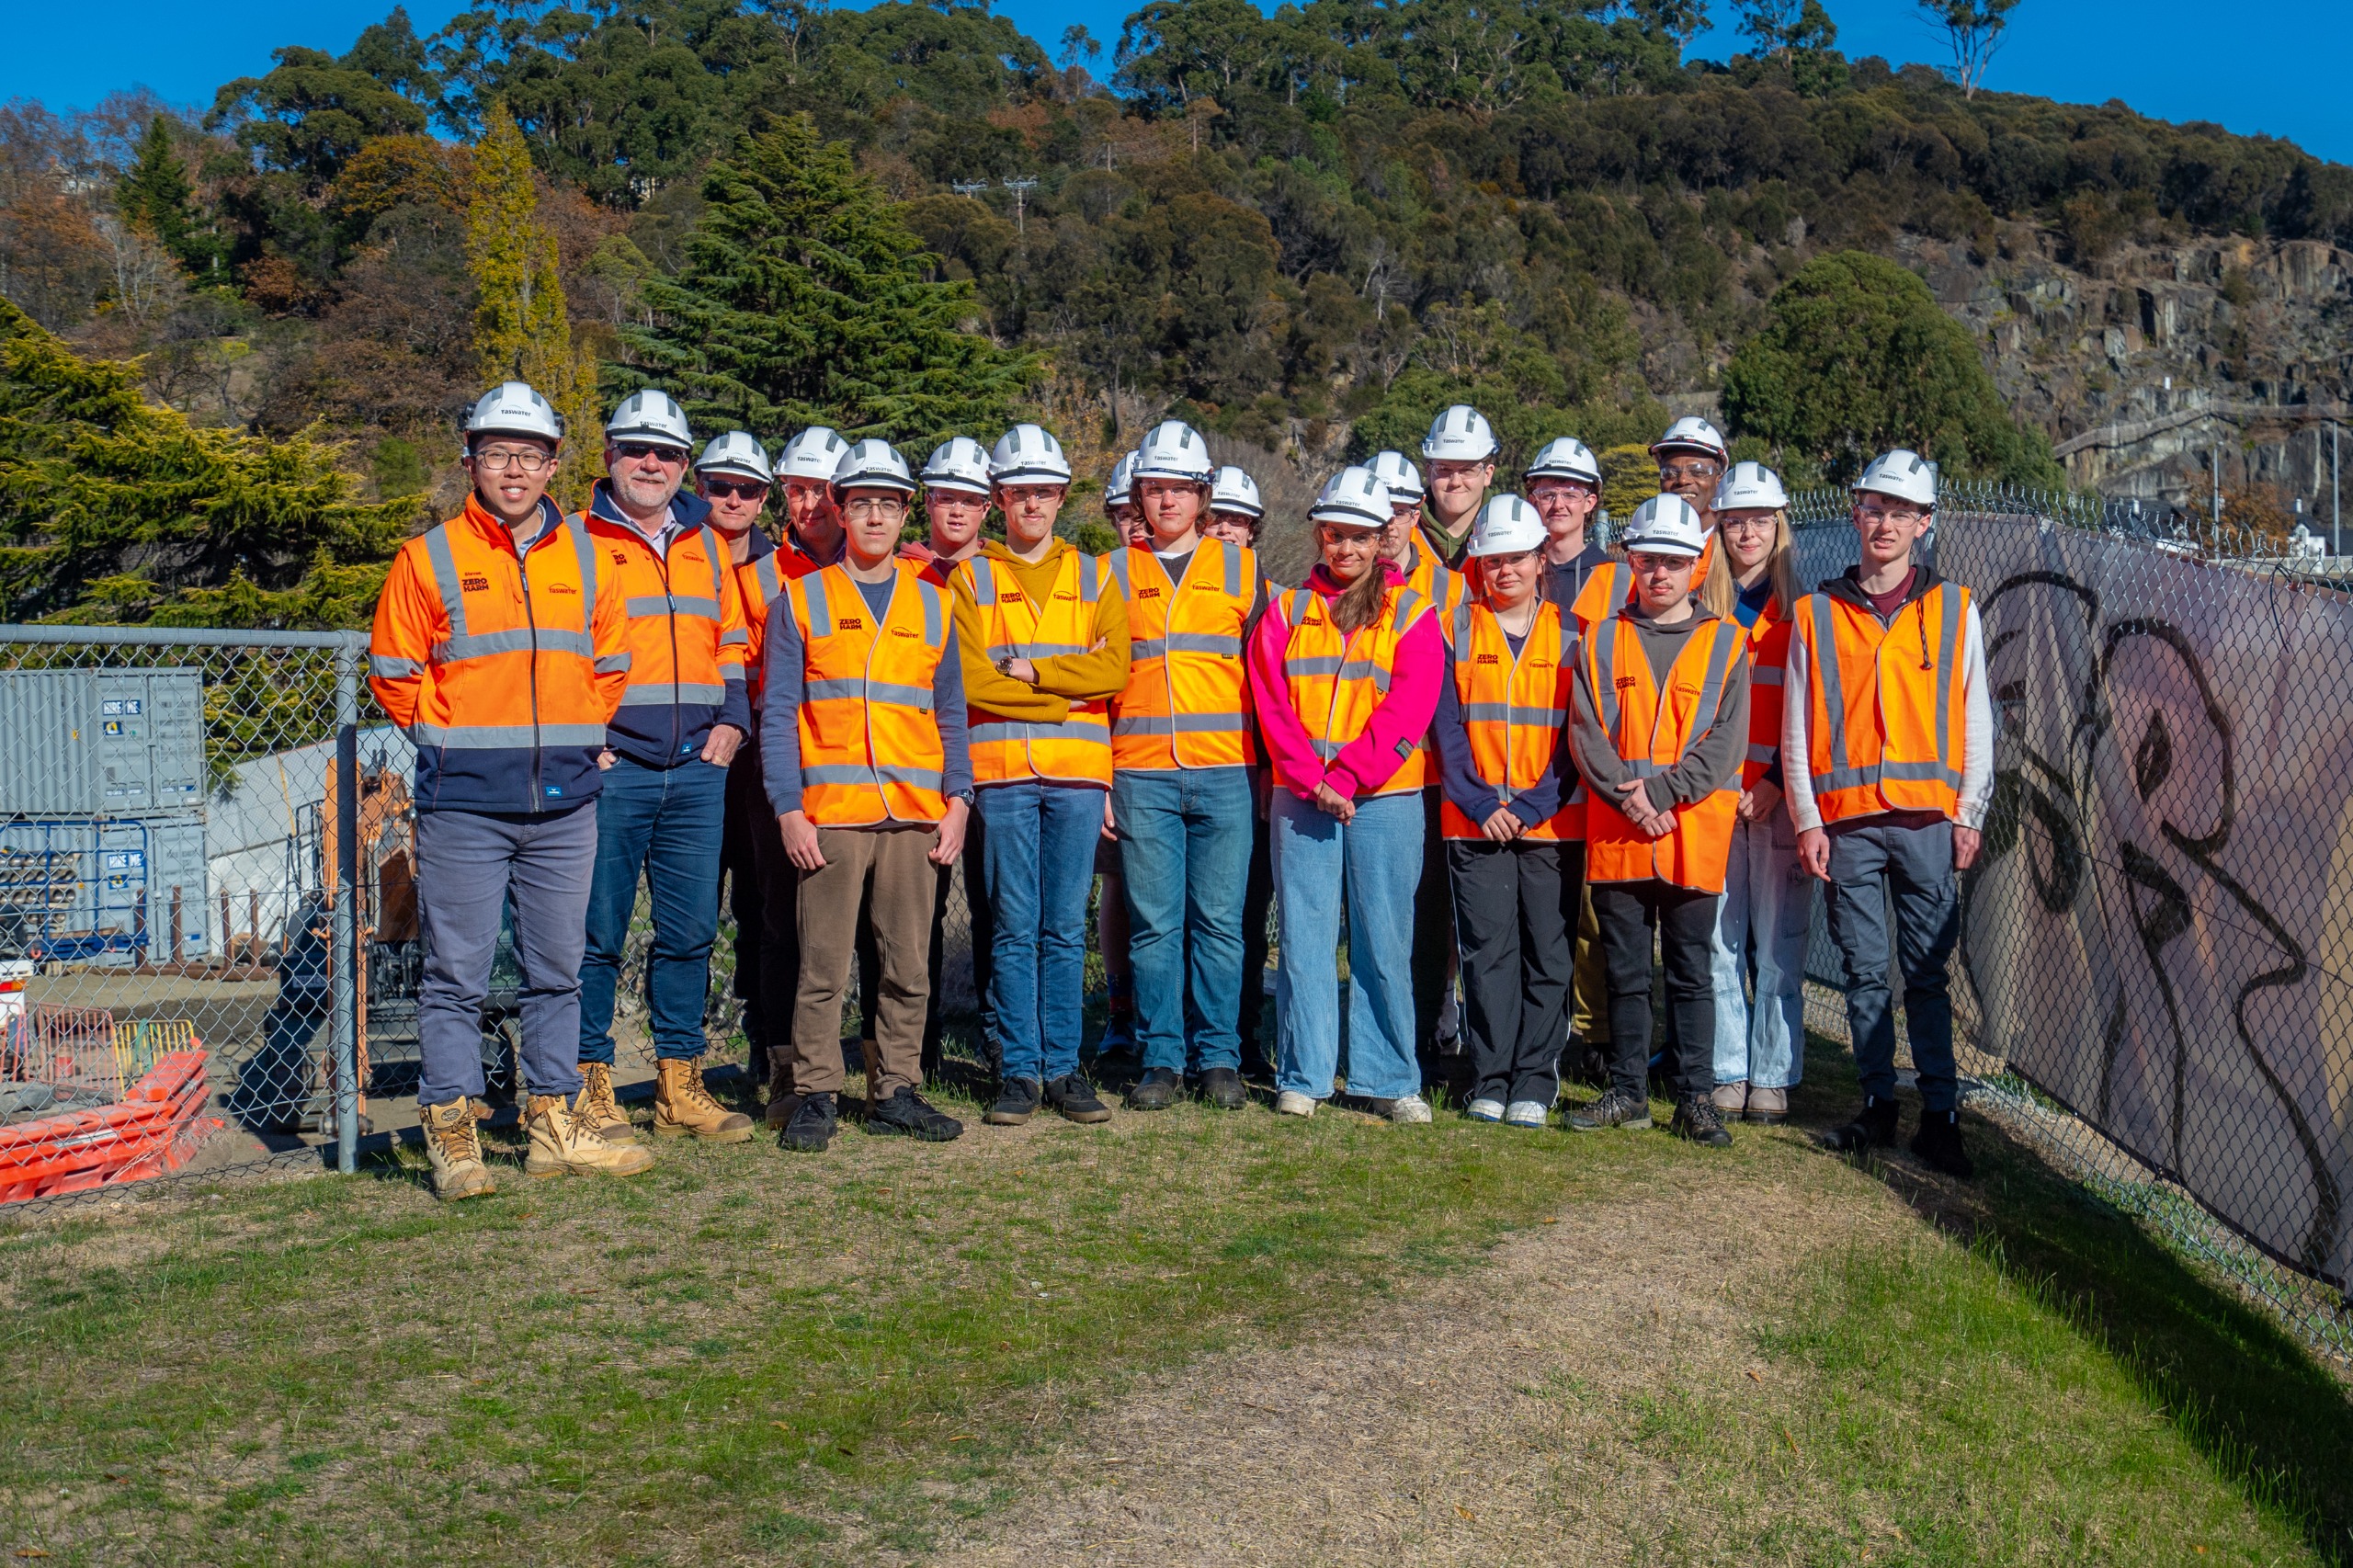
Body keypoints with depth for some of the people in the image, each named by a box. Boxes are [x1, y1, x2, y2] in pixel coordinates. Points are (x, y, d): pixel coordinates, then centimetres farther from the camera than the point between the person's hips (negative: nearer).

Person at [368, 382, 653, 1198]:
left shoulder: (587, 558, 10)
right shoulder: (429, 558, 1)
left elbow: (611, 665, 19)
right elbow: (394, 673, 5)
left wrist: (573, 739, 11)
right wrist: (455, 745, 3)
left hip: (566, 800, 4)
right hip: (463, 802, -3)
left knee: (558, 969, 10)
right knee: (458, 972, 0)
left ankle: (555, 1123, 20)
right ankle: (452, 1134, 9)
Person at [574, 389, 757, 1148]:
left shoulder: (706, 544, 17)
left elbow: (732, 642, 21)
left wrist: (732, 721, 6)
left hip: (698, 769, 5)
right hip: (606, 766, -4)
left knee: (690, 930, 8)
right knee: (597, 932, -1)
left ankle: (679, 1083, 17)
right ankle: (589, 1082, 9)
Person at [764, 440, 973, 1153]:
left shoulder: (931, 604, 14)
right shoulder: (801, 600, 5)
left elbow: (951, 713, 15)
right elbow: (778, 714, 2)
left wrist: (957, 800, 4)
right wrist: (789, 809, -7)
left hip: (917, 814, 3)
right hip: (831, 812, -3)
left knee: (909, 965, 6)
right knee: (824, 965, -1)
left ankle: (895, 1090, 17)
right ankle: (816, 1094, 10)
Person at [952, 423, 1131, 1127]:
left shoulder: (1094, 578, 14)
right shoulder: (970, 578, 8)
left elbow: (1112, 669, -1)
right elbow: (971, 683, -4)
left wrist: (1029, 671, -9)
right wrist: (1065, 695, -4)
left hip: (1078, 774, 1)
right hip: (1002, 771, -1)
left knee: (1066, 929, 4)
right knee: (1014, 928, 0)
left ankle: (1064, 1068, 10)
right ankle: (1019, 1070, 7)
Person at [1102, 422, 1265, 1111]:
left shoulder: (1240, 568, 10)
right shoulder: (1113, 573, 10)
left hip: (1224, 774, 0)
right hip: (1141, 776, 0)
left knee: (1219, 921, 1)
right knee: (1154, 923, 2)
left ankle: (1217, 1056, 12)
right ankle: (1161, 1059, 11)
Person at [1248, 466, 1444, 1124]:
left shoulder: (1411, 613, 6)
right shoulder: (1287, 612, 11)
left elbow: (1405, 712, -4)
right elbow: (1271, 704, 2)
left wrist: (1344, 778, -13)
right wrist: (1314, 781, -10)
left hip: (1385, 799, -1)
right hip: (1300, 798, 1)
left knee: (1384, 942, 1)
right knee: (1303, 938, 2)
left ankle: (1389, 1079, 10)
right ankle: (1302, 1077, 11)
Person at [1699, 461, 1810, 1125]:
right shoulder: (1698, 609, 10)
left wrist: (1779, 782, -10)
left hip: (1780, 800, -1)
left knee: (1779, 945, -1)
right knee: (1717, 941, 2)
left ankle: (1772, 1076, 8)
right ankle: (1728, 1073, 11)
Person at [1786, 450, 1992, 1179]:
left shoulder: (1953, 608, 8)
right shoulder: (1815, 613, 8)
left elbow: (1975, 721, 8)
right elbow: (1796, 728, 7)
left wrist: (1969, 816, 0)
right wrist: (1807, 820, 0)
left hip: (1928, 818, -1)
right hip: (1846, 821, 1)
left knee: (1927, 972, 0)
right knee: (1865, 971, 6)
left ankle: (1940, 1116, 6)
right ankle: (1877, 1105, 15)